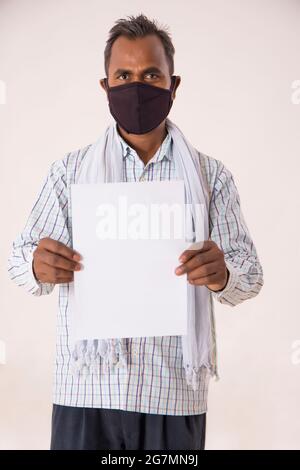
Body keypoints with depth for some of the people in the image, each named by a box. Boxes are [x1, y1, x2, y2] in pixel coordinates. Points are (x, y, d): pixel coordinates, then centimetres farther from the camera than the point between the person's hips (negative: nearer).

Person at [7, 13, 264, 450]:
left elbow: (249, 274, 1)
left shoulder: (211, 175, 2)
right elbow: (20, 258, 3)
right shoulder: (69, 170, 3)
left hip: (175, 394, 0)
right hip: (85, 390, 0)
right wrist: (38, 265, -21)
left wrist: (222, 275, -23)